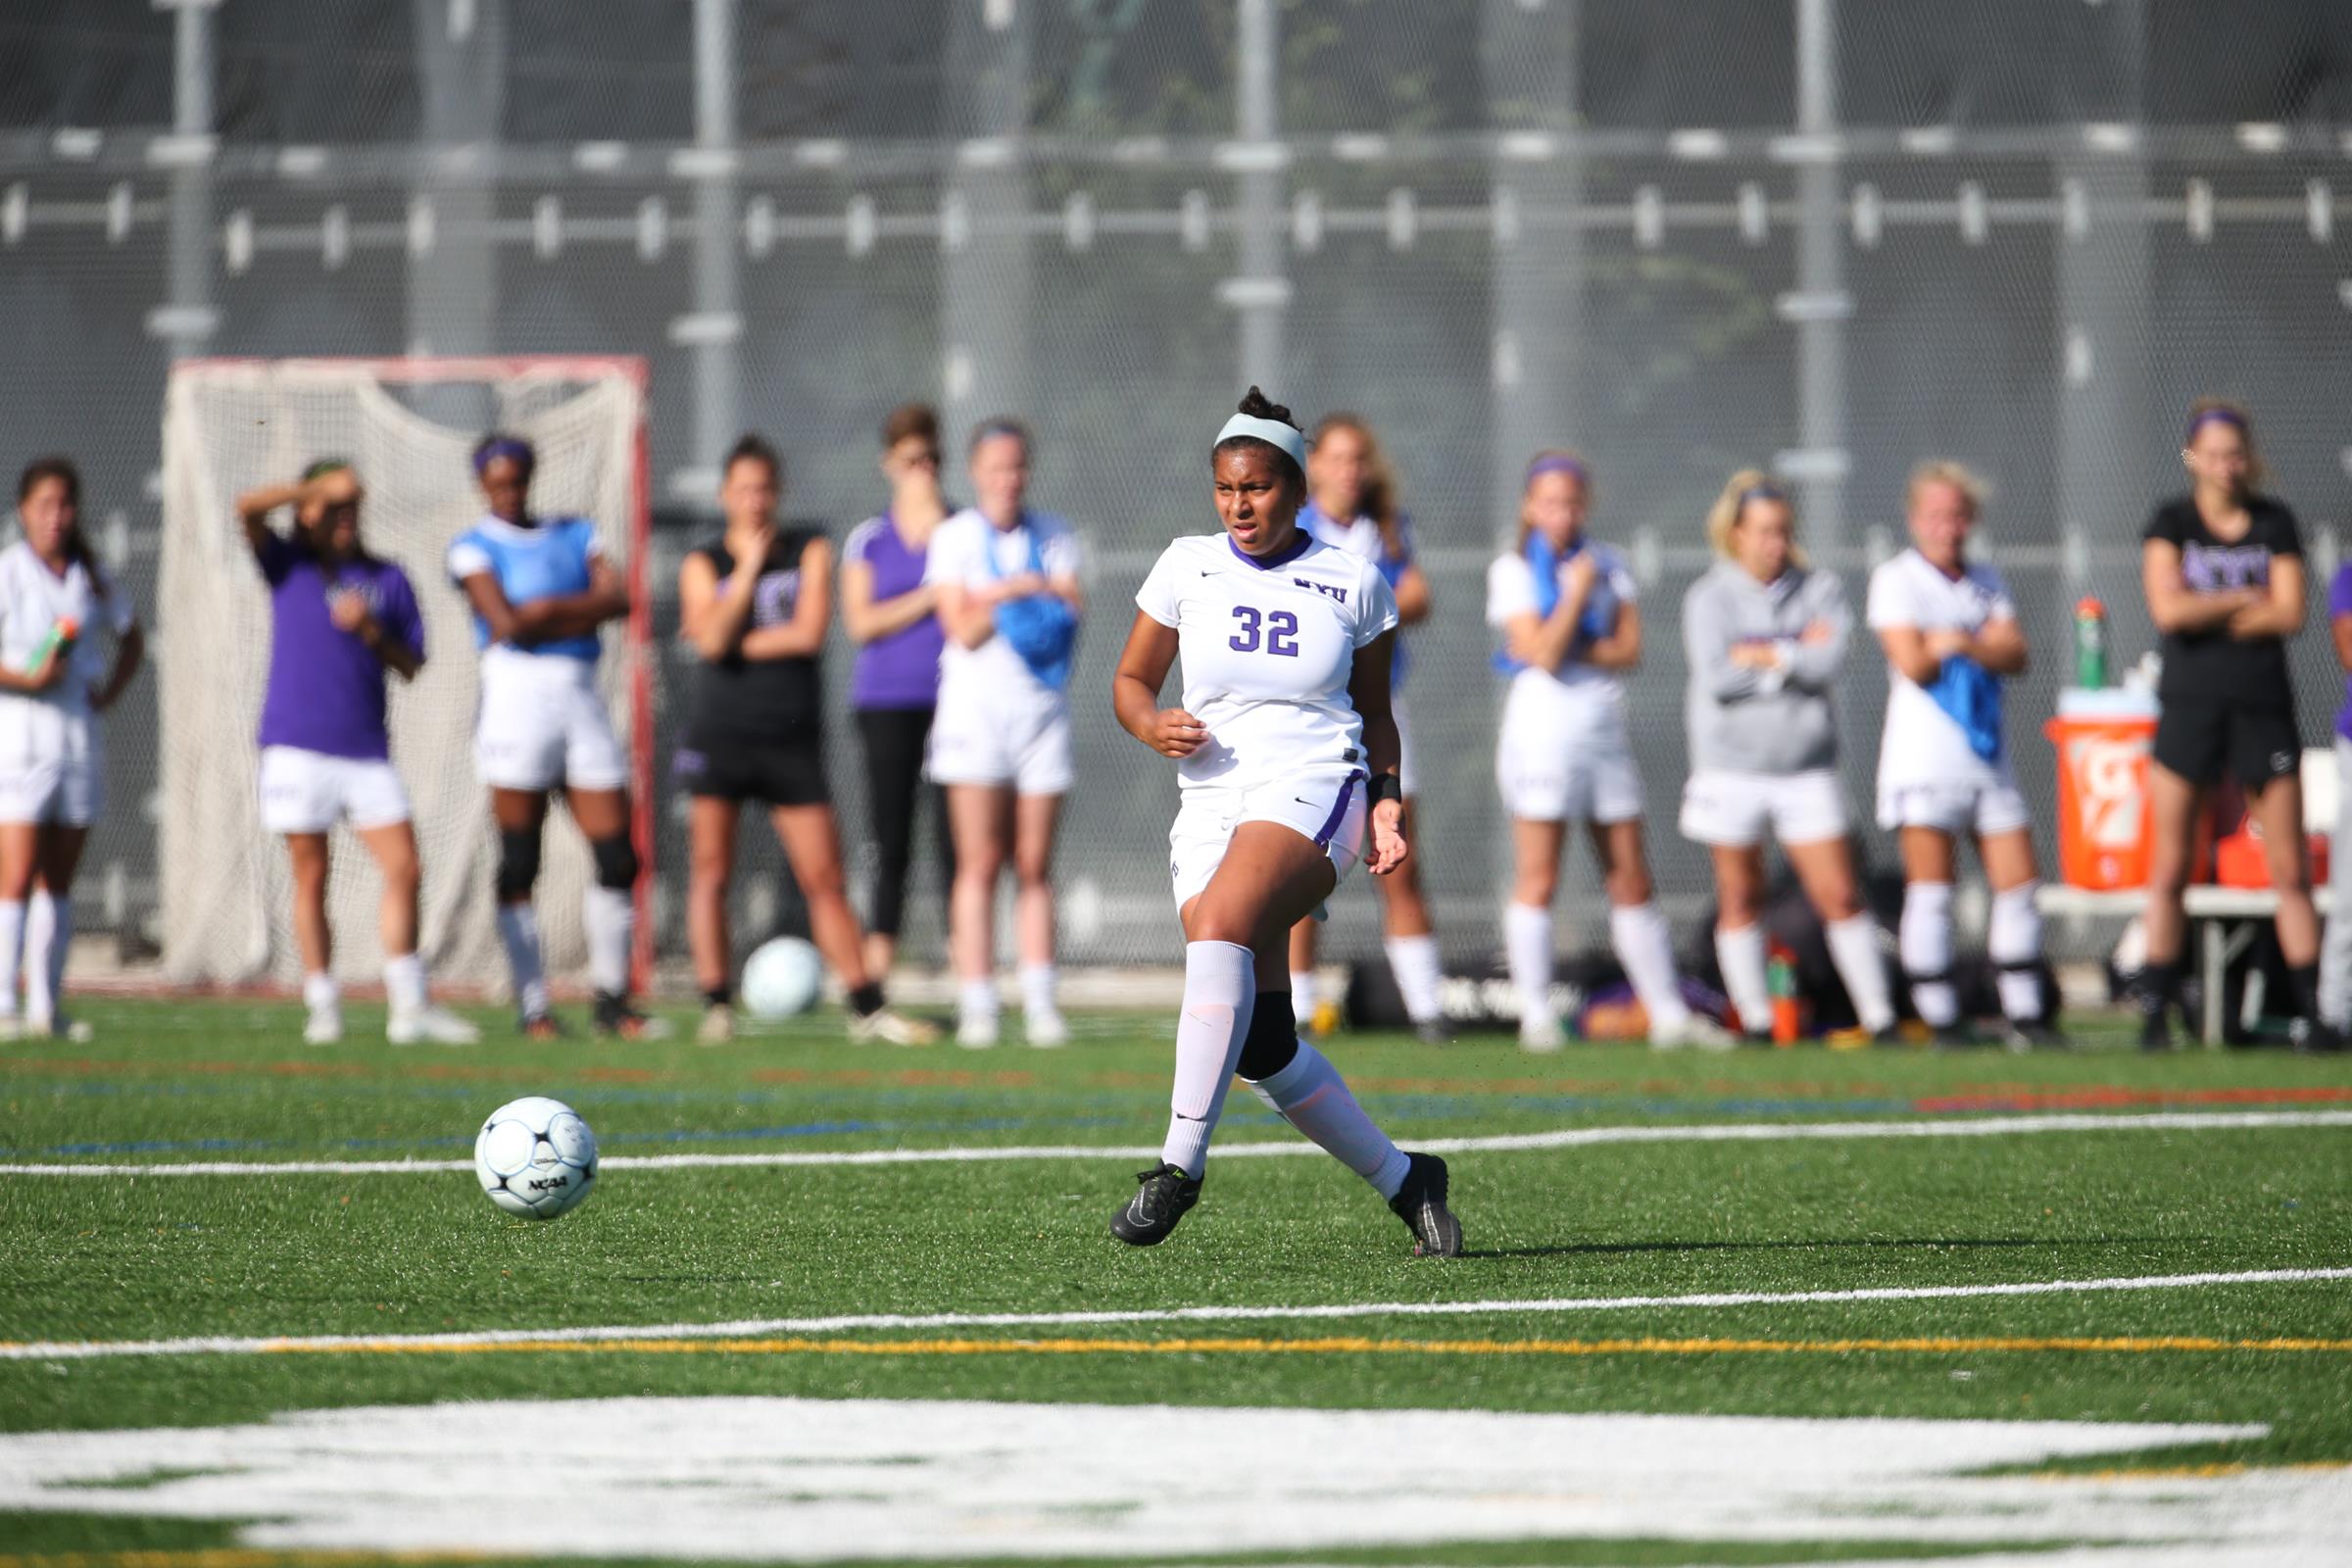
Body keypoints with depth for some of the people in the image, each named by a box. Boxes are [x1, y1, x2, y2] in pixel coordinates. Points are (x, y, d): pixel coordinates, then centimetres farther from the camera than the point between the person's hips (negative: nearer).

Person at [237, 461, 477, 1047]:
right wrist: (321, 486, -13)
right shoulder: (287, 564, 5)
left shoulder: (386, 578, 10)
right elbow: (248, 508, -12)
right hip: (296, 749, -2)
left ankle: (409, 1005, 0)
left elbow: (410, 665, 9)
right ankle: (322, 1006, 5)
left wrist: (372, 631, -8)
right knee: (311, 877, 0)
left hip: (366, 750, 2)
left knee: (403, 867, -5)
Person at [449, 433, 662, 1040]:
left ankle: (611, 1001, 10)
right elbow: (506, 624, -10)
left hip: (581, 699, 4)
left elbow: (619, 598, 0)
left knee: (618, 859, 0)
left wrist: (547, 609, -10)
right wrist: (582, 615, -3)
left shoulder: (575, 535, 16)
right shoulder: (475, 547, 4)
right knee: (519, 866, -3)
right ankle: (532, 1007, 0)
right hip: (516, 698, -4)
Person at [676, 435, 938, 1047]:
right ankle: (716, 1007, 2)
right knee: (711, 872, -3)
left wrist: (737, 643, -6)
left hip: (793, 739, 0)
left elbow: (810, 633, -7)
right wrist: (748, 567, -9)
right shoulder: (703, 564, 6)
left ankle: (867, 1008, 2)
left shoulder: (810, 552, 8)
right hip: (718, 734, 0)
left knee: (824, 878, -1)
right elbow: (710, 637, -12)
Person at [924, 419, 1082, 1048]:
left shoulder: (1053, 537, 11)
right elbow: (963, 628, -7)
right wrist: (1036, 597, -10)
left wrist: (1005, 595, -15)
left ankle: (1040, 1003, 1)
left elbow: (1070, 613, -2)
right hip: (975, 710, -2)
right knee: (980, 862, -7)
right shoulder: (954, 538, 3)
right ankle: (976, 1008, -9)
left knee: (1034, 865, 1)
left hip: (1042, 712, 2)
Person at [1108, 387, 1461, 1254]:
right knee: (1261, 1044, -5)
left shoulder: (1352, 582, 6)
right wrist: (1154, 725, -7)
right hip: (1212, 802, 3)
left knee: (1220, 924, -33)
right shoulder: (1187, 567, 8)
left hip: (1312, 787, -3)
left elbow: (1374, 712, 16)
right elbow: (1130, 682, 15)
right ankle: (1402, 1179, 14)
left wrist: (1386, 800, 2)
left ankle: (1180, 1161, -33)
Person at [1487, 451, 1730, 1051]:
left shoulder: (1606, 564, 12)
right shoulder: (1512, 571, -1)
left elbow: (1630, 649, 1)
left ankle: (1668, 1012, 11)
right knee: (1538, 879, -6)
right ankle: (1536, 1017, -4)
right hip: (1543, 734, -4)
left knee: (1631, 882, 8)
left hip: (1606, 733, 4)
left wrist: (1572, 650, -11)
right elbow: (1544, 653, -13)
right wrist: (1576, 591, -8)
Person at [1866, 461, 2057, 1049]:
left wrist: (1959, 644, -14)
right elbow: (1912, 661, -12)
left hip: (1987, 758, 6)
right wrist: (1987, 645, 0)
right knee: (1930, 890, -6)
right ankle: (1939, 1018, -2)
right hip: (1924, 758, -6)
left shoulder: (1986, 582, 16)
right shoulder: (1897, 579, -1)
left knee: (2018, 883, 2)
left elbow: (2015, 655, 3)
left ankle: (2024, 1016, 8)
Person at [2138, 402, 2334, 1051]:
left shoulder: (2275, 522, 6)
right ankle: (2155, 1011, 6)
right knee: (2170, 869, -1)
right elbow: (2168, 608, -12)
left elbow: (2290, 613, -5)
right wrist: (2249, 598, -6)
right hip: (2189, 705, -1)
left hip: (2264, 706, 1)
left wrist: (2209, 615, -9)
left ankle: (2311, 1010, 2)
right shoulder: (2171, 523, 3)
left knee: (2291, 870, -1)